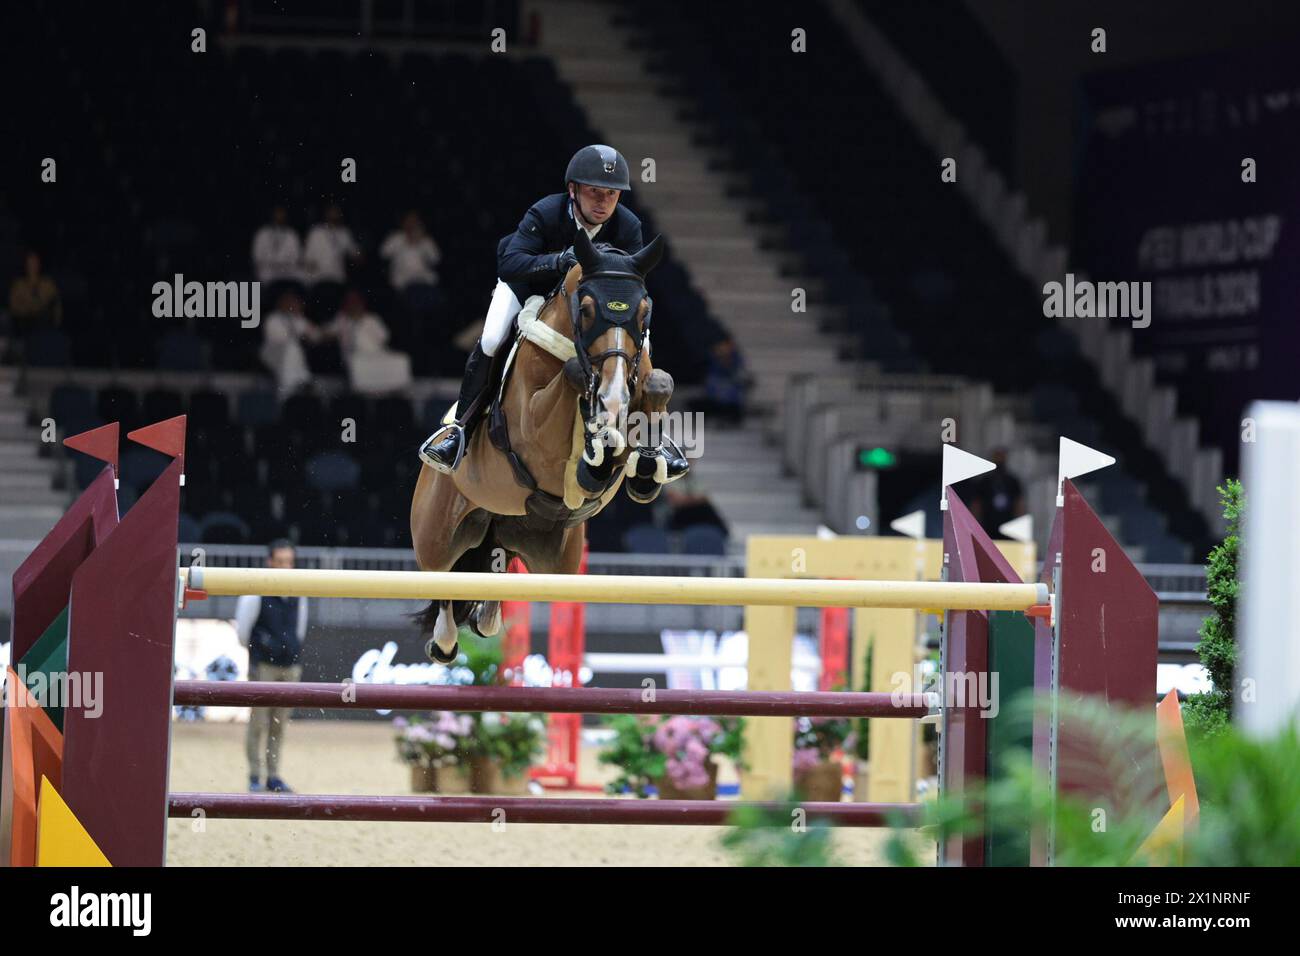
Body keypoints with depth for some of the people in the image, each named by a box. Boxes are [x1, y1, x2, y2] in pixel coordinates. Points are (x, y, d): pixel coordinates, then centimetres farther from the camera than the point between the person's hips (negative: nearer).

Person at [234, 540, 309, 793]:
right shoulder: (258, 592, -5)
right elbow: (245, 628, -2)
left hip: (289, 666, 4)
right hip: (263, 665, -4)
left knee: (280, 724, 5)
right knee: (259, 722, -4)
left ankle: (273, 776, 10)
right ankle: (254, 776, 1)